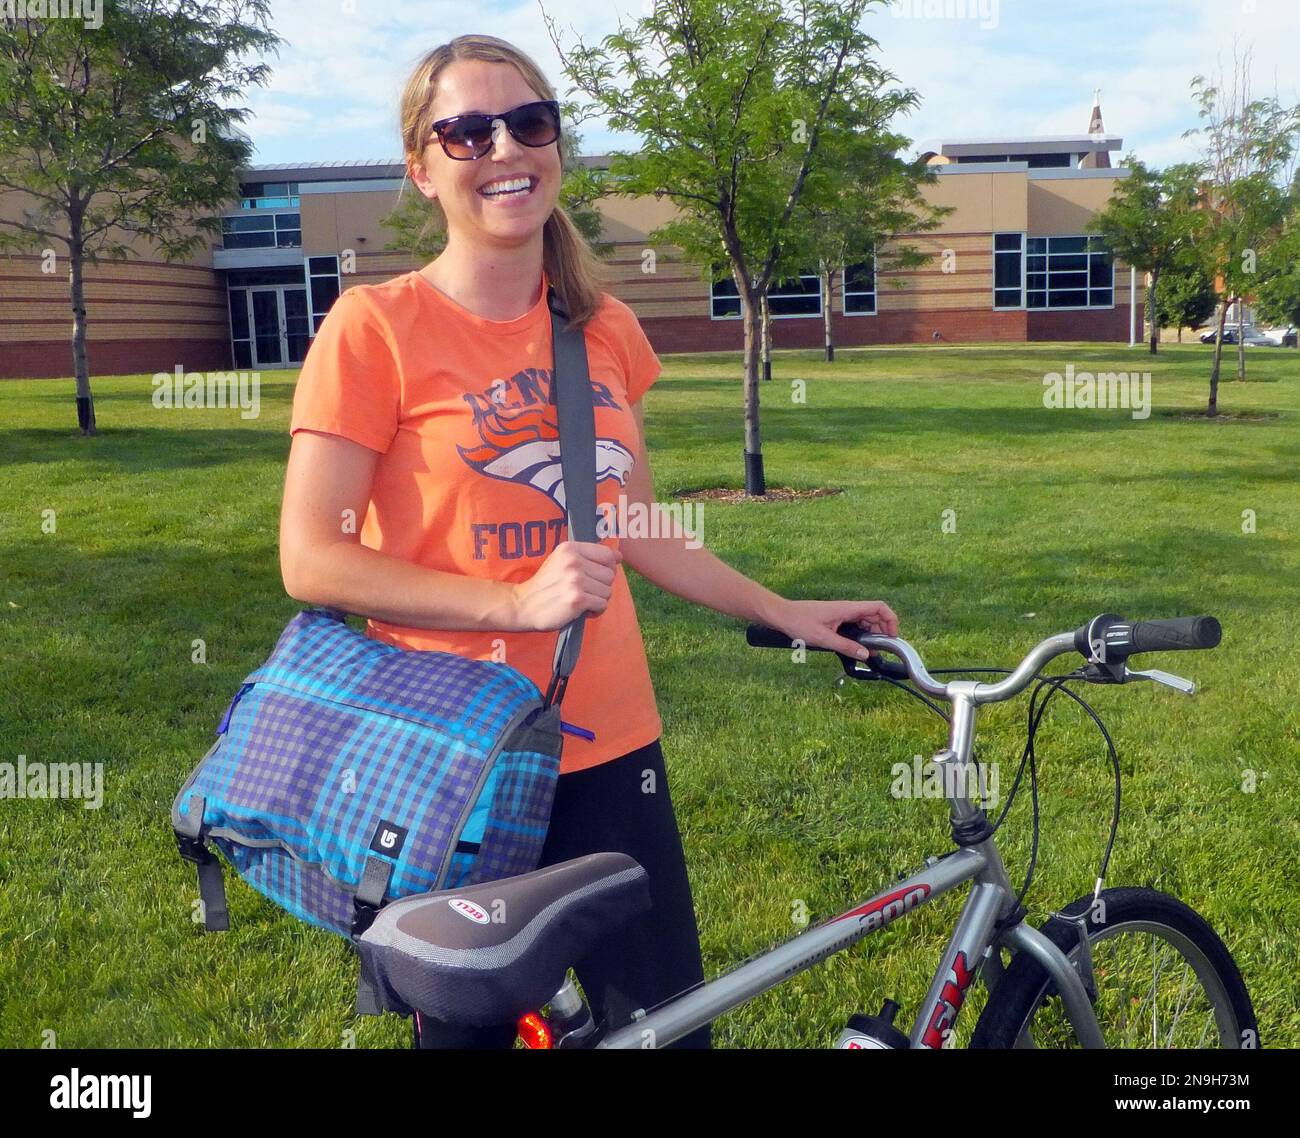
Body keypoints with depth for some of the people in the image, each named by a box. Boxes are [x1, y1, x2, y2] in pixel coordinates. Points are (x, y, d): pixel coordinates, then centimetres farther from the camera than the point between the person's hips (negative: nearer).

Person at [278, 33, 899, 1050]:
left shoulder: (605, 330, 6)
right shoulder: (376, 325, -8)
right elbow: (311, 559, -11)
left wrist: (782, 612, 14)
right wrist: (516, 601, -19)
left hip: (607, 743, 4)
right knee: (473, 1022, 11)